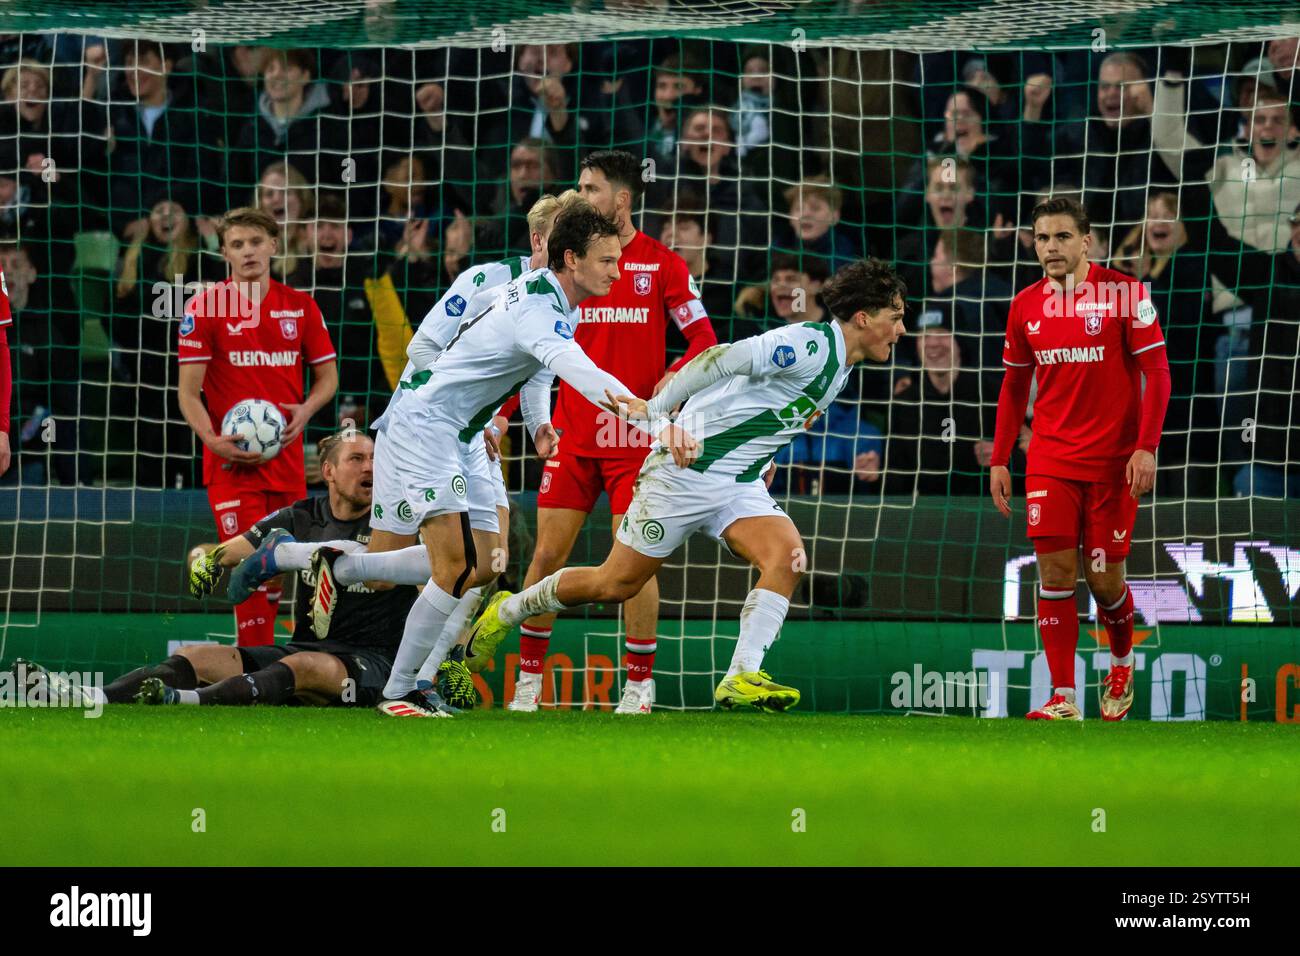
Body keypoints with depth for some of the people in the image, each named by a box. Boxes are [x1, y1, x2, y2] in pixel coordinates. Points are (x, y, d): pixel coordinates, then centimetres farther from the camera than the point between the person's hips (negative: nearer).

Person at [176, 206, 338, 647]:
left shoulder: (301, 306, 8)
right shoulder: (205, 307, -2)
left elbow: (327, 376, 15)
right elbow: (188, 391, -4)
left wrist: (305, 409, -6)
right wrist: (213, 440, -19)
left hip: (286, 458, 4)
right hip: (233, 459, -4)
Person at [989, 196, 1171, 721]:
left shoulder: (1123, 292, -7)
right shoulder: (1026, 305, 6)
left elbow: (1156, 373, -6)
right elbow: (1014, 387, 16)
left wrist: (1146, 447, -16)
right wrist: (999, 460, 11)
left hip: (1113, 461, -3)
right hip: (1050, 460, 3)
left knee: (1103, 577, 1)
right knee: (1055, 571, -8)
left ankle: (1122, 663, 31)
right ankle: (1063, 699, -7)